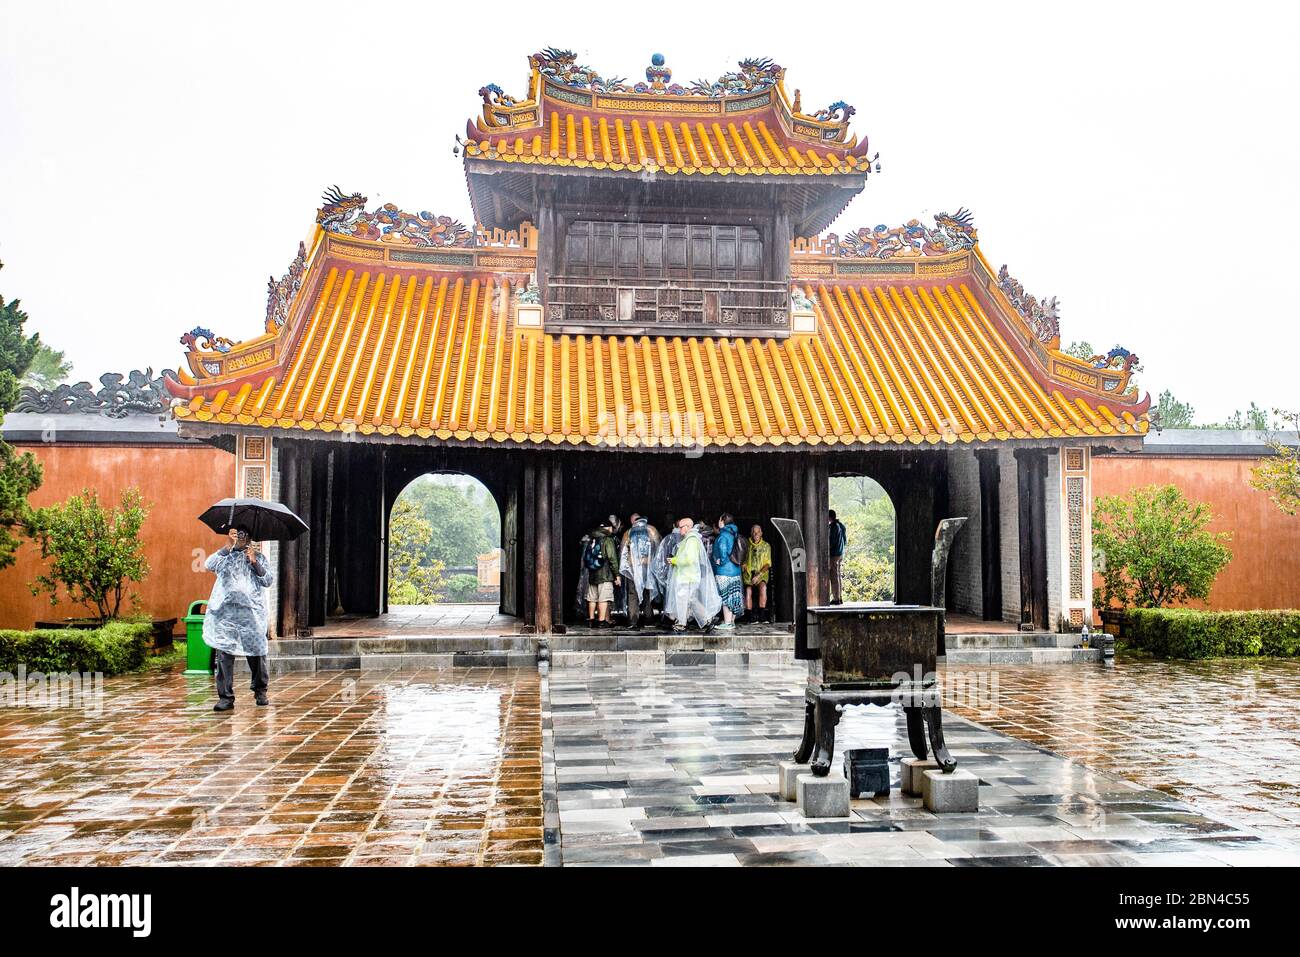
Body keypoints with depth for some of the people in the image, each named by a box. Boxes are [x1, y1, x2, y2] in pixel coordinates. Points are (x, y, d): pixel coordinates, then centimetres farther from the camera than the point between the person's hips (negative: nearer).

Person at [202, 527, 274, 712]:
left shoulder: (258, 557, 18)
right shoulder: (224, 556, 16)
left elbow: (268, 581, 7)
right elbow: (209, 565, -6)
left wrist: (254, 562, -5)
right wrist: (229, 546, -13)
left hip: (252, 611, 0)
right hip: (225, 611, 0)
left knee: (256, 651, 0)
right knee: (224, 652, -7)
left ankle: (260, 691, 18)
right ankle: (225, 697, -2)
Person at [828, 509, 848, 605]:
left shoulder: (833, 526, -15)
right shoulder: (841, 525, 13)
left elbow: (831, 542, -18)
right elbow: (845, 541, 17)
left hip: (834, 554, -9)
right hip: (841, 553, 9)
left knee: (834, 576, -6)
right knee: (839, 575, 12)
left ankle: (836, 598, -6)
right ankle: (840, 598, 15)